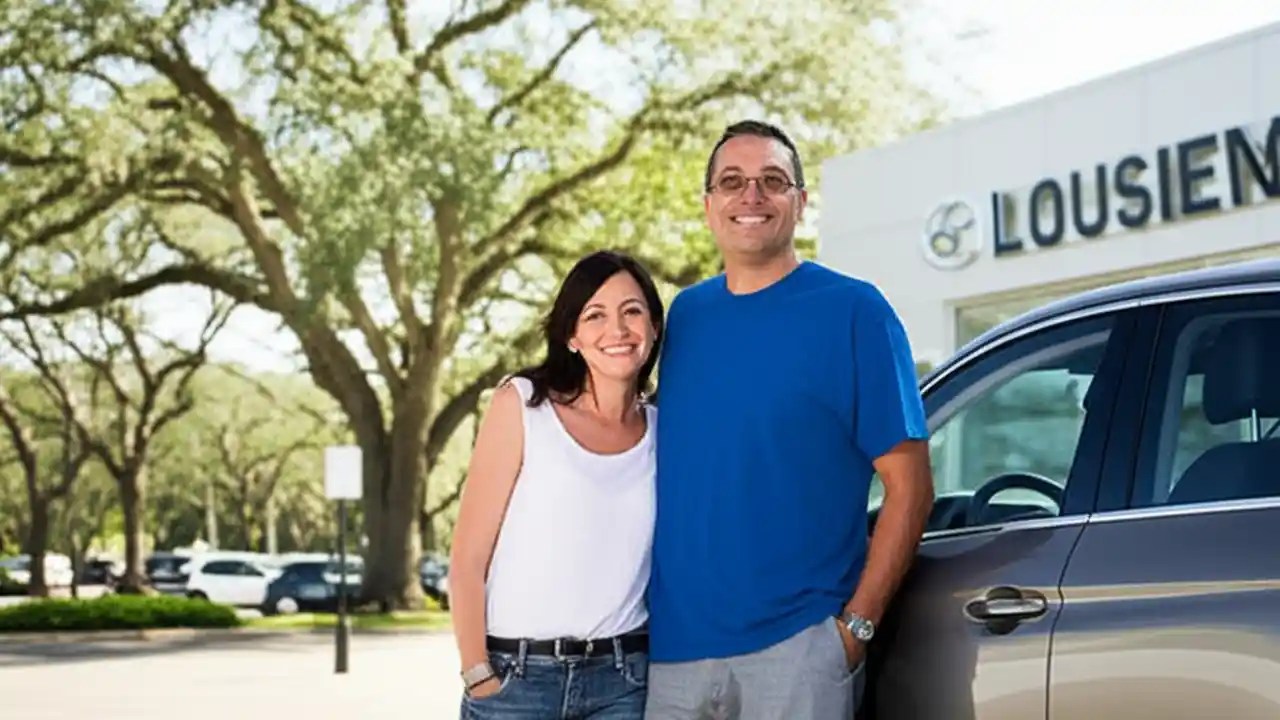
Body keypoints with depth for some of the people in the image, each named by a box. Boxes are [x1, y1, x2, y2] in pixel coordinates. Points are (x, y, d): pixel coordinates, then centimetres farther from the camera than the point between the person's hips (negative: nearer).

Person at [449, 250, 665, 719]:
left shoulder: (663, 432, 8)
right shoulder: (522, 403, -2)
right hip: (517, 676, -3)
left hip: (624, 680, 3)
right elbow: (468, 558, -3)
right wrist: (479, 678, -8)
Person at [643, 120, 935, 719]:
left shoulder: (851, 310, -4)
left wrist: (857, 623, -12)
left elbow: (909, 484, -6)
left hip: (796, 645, -5)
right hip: (673, 647, 5)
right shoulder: (685, 313, 10)